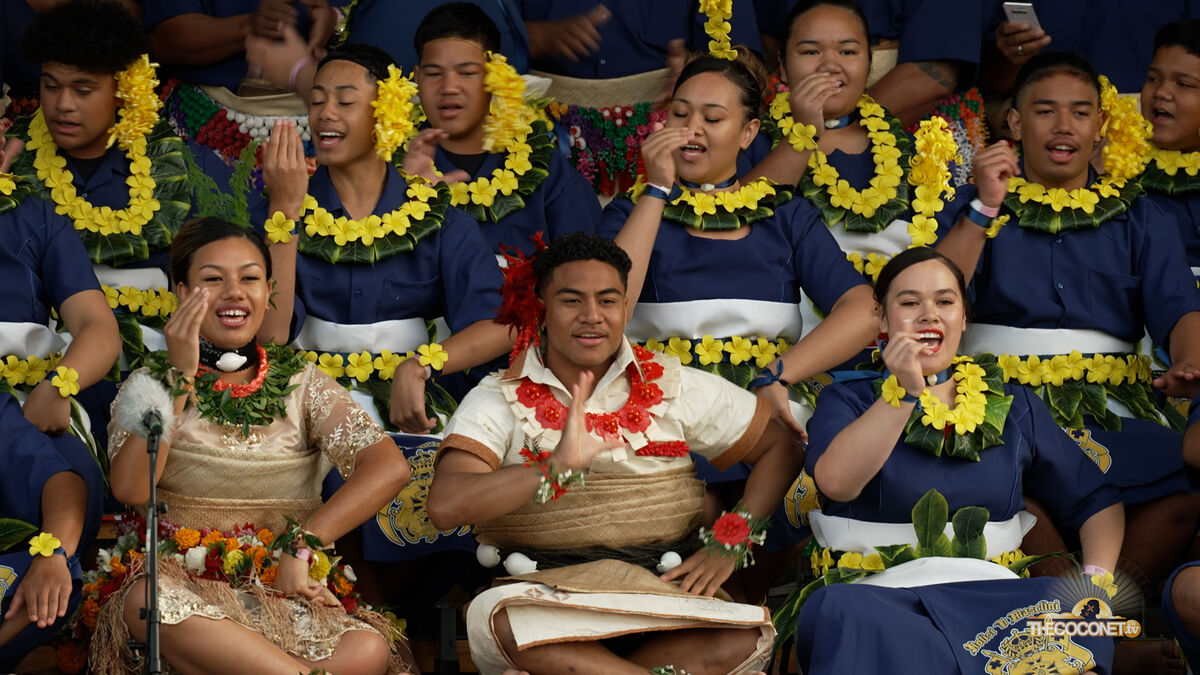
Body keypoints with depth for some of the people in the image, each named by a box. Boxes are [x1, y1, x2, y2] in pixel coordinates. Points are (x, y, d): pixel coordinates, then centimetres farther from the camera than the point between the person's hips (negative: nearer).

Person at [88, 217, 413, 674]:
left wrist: (303, 544, -15)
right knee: (147, 599, -38)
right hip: (183, 582, 0)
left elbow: (390, 467, -5)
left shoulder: (301, 384, 11)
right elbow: (130, 489, -11)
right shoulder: (152, 384, 9)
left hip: (283, 594, 1)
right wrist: (181, 375, -11)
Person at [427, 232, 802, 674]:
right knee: (497, 620, -37)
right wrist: (558, 467, -19)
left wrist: (730, 542, -1)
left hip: (661, 593, 1)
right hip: (546, 595, -1)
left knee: (744, 638, -31)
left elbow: (782, 448, 14)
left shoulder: (674, 386, 11)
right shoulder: (498, 401, 5)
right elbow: (446, 506, -10)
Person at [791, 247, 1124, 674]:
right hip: (878, 594, -1)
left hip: (991, 592, 1)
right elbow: (836, 481, -11)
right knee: (838, 610, -38)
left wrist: (1096, 582, -1)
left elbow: (1097, 500, 17)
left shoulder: (1014, 409, 18)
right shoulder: (846, 402, 11)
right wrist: (905, 393, -17)